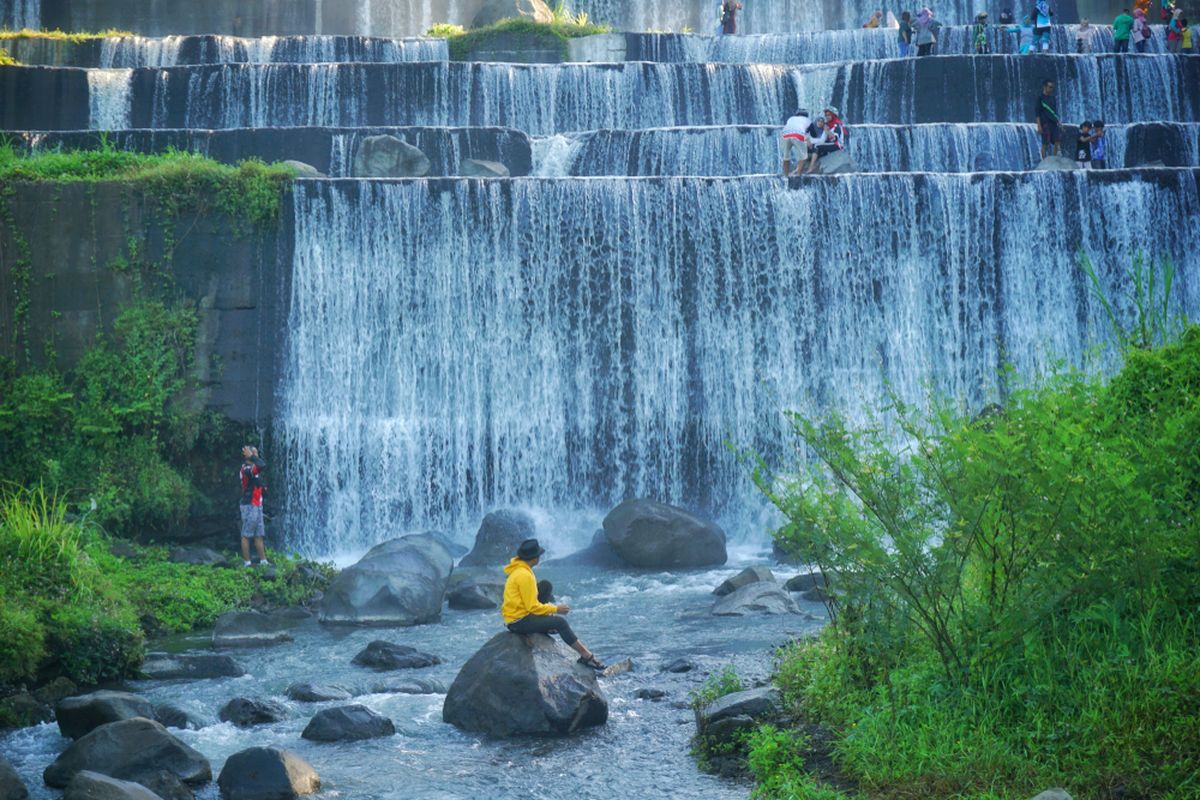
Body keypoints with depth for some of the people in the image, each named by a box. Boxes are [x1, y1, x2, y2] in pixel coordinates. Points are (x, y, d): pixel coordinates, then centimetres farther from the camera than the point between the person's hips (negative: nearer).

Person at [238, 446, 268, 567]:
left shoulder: (252, 468, 13)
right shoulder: (246, 469, -17)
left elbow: (262, 464, 27)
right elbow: (263, 465, -30)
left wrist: (255, 455, 13)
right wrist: (251, 456, -19)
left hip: (256, 506, 10)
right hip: (249, 506, -10)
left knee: (259, 535, 11)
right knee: (246, 535, -5)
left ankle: (263, 561, 14)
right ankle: (247, 562, -3)